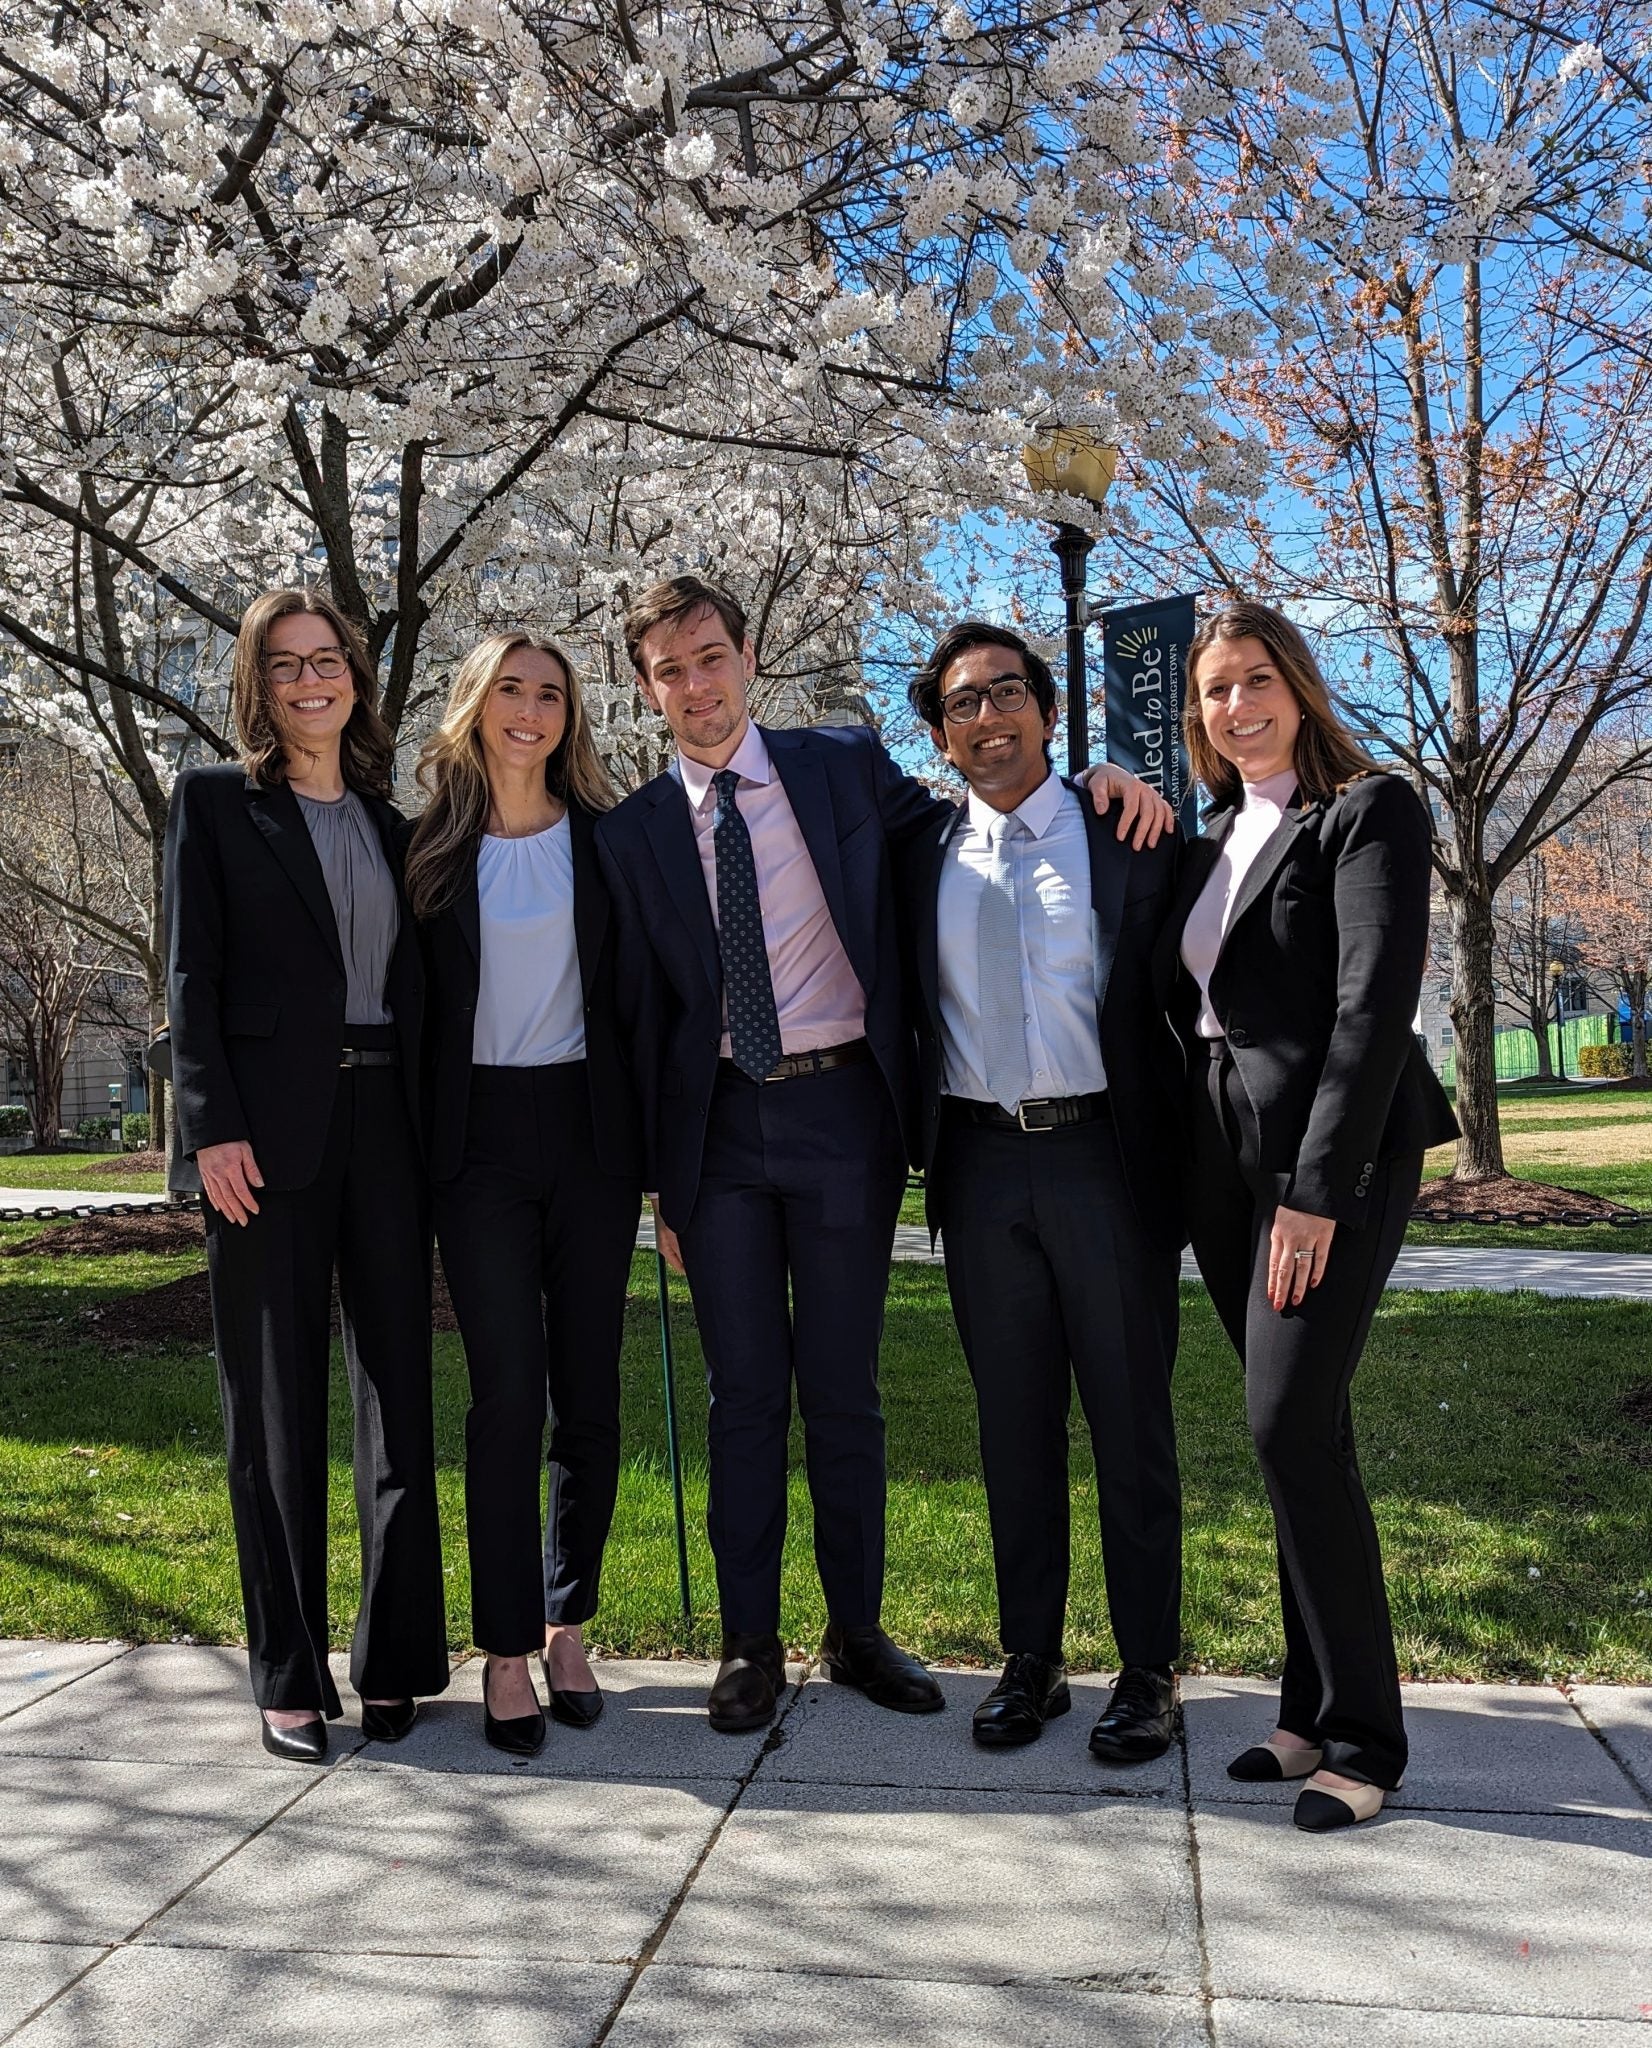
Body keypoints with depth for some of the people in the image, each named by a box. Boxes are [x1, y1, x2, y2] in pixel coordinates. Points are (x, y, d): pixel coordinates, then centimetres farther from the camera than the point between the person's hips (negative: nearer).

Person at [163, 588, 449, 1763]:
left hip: (387, 1125, 4)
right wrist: (213, 1127, -13)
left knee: (400, 1390, 5)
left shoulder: (391, 822, 17)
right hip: (270, 1130, -4)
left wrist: (436, 1137, 6)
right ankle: (291, 1679, 12)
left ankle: (396, 1661, 15)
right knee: (277, 1407, 3)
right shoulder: (216, 801, 6)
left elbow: (411, 985, 15)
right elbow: (192, 975, -2)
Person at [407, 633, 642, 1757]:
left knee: (590, 1393, 6)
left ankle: (568, 1626, 21)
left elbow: (638, 991, 6)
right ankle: (508, 1650, 6)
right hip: (480, 1136, -1)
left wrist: (654, 1148, 0)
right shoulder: (435, 845, 6)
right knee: (509, 1395, -5)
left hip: (589, 1126, 1)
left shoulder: (603, 837, 7)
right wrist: (419, 1147, 0)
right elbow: (415, 1000, 7)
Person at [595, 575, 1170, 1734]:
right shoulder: (634, 833, 5)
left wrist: (1099, 782, -2)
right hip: (719, 1126, 1)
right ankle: (753, 1644, 21)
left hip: (841, 1110, 0)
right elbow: (643, 1011, 7)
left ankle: (857, 1632, 24)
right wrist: (662, 1180, 6)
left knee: (844, 1389, 8)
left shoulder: (847, 768, 4)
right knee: (746, 1395, 7)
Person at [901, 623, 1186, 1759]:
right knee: (1015, 1424, 11)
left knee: (1132, 1422, 5)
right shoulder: (925, 861, 9)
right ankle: (1031, 1661, 24)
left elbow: (1187, 995, 0)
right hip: (983, 1167, 3)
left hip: (1107, 1158, -3)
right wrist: (923, 1148, 7)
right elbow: (910, 1019, 14)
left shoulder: (1133, 839, 0)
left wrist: (1187, 1148, -4)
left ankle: (1148, 1671, 19)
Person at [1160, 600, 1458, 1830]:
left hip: (1336, 1156, -7)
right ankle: (1318, 1709, 20)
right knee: (1298, 1434, 10)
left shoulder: (1369, 812, -6)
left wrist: (1319, 1188, -21)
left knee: (1291, 1423, -13)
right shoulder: (1215, 840, 16)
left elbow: (1376, 1003, -16)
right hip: (1226, 1164, 7)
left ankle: (1364, 1736, 1)